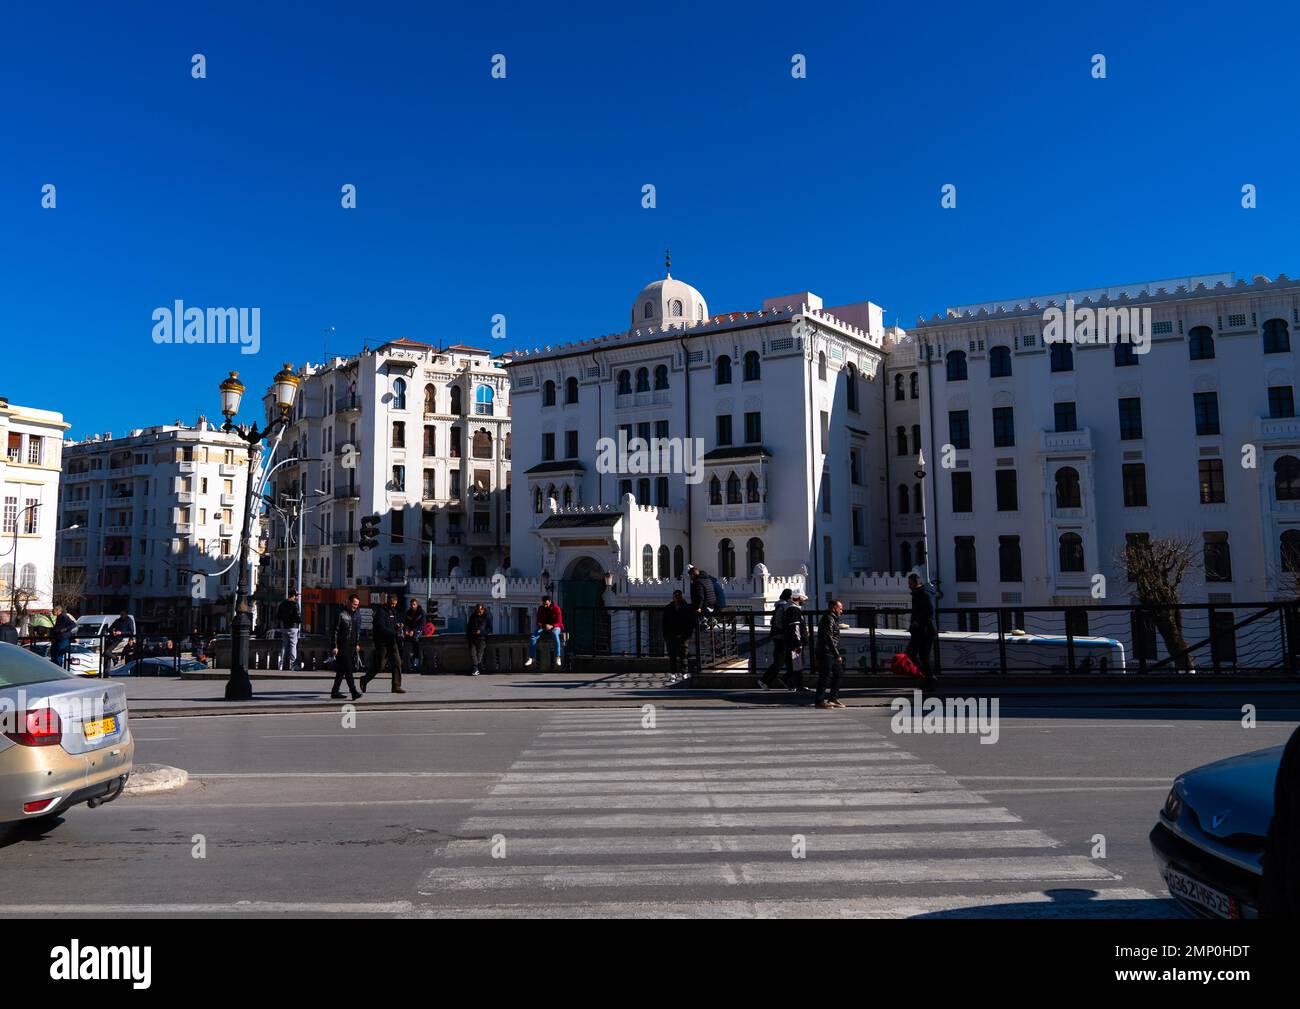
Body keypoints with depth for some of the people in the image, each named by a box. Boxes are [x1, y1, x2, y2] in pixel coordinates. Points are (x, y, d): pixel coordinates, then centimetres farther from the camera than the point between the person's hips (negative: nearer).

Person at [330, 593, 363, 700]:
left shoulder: (355, 614, 15)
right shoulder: (341, 614, -7)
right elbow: (336, 631, -9)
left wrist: (357, 644, 16)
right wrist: (335, 646, -13)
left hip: (352, 646, 7)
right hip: (342, 646, -7)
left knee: (342, 670, 10)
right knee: (348, 669, -11)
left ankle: (334, 691, 16)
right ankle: (354, 691, -16)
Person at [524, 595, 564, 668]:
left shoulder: (556, 608, -9)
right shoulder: (540, 609, 1)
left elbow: (559, 622, -12)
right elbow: (538, 621, 4)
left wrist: (551, 626, -32)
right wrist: (540, 625, -22)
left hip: (554, 627, -4)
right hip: (543, 627, 4)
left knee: (555, 634, -41)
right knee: (533, 636, -27)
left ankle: (557, 658, -45)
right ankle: (530, 658, -26)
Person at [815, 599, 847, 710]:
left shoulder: (832, 618, 19)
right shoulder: (829, 619, -15)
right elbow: (829, 638, -20)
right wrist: (837, 655, -20)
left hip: (831, 653, 11)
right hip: (826, 652, -11)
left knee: (838, 673, 15)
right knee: (825, 676, -7)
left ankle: (833, 698, 21)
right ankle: (820, 701, -3)